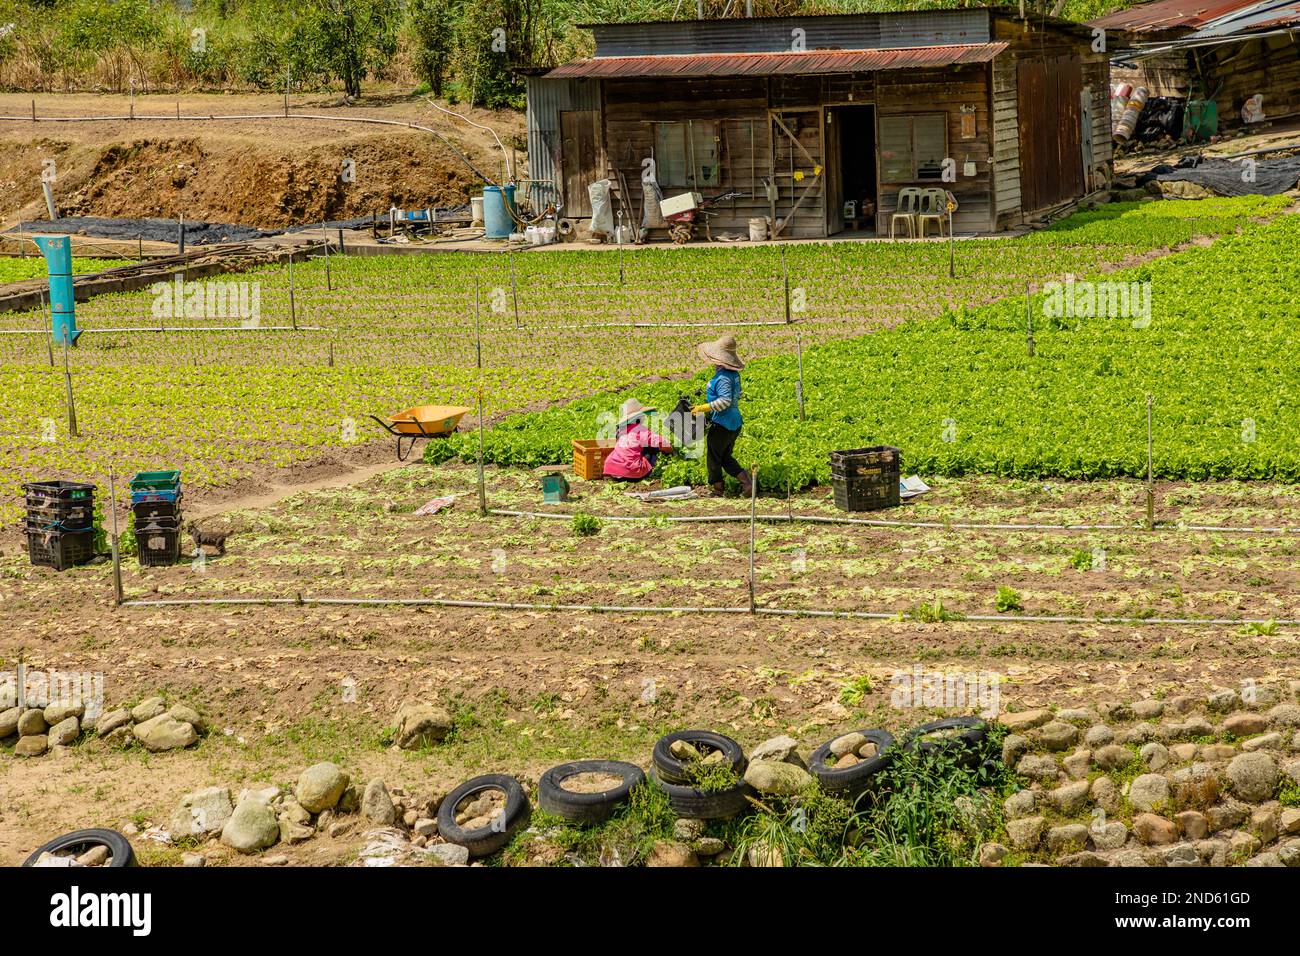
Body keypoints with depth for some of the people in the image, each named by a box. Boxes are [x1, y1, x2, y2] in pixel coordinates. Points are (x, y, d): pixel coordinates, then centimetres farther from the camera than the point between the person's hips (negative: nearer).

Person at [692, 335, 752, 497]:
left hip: (721, 424, -9)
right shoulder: (734, 374, 7)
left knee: (714, 458, 8)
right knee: (726, 457, 19)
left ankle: (717, 489, 17)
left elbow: (725, 401, -29)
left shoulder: (723, 377, -22)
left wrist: (703, 408, -25)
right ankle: (746, 481, 9)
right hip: (735, 423, 9)